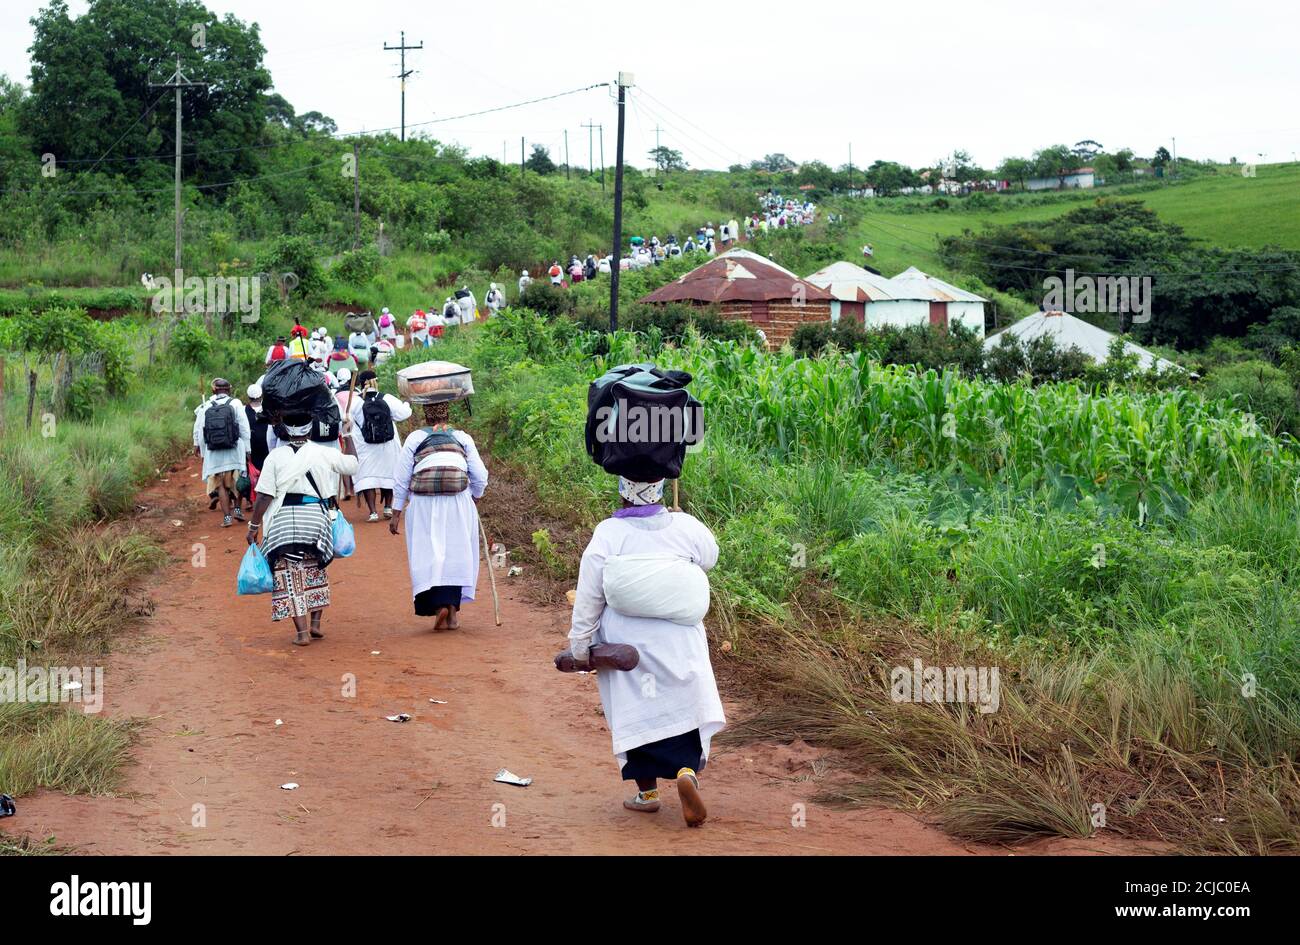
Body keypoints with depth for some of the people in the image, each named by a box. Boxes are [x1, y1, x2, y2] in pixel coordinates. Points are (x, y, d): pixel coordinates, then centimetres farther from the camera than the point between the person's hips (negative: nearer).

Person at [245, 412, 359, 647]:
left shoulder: (275, 457, -4)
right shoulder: (323, 453, 2)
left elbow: (265, 496, -7)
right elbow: (352, 464, 17)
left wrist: (254, 526, 0)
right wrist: (348, 437, 31)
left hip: (285, 521, -3)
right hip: (317, 519, 3)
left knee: (290, 577, 3)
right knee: (315, 571, 22)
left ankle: (302, 632, -3)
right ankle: (315, 623, 20)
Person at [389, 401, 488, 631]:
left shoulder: (414, 439, 7)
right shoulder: (463, 438, 9)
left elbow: (401, 479, 7)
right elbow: (480, 476, 8)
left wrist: (396, 514, 12)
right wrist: (475, 498, 27)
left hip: (423, 504, -1)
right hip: (458, 503, 1)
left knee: (427, 554, 2)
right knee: (456, 552, 8)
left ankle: (438, 605, -14)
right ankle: (453, 608, 4)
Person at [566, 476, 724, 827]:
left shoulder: (607, 535, -13)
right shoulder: (686, 526, -7)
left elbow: (588, 598, -8)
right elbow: (710, 556, 15)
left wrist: (580, 645, 3)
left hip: (626, 646, -1)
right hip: (680, 643, 1)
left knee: (636, 715, 12)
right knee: (687, 709, 10)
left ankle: (647, 791, 19)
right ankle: (687, 771, -14)